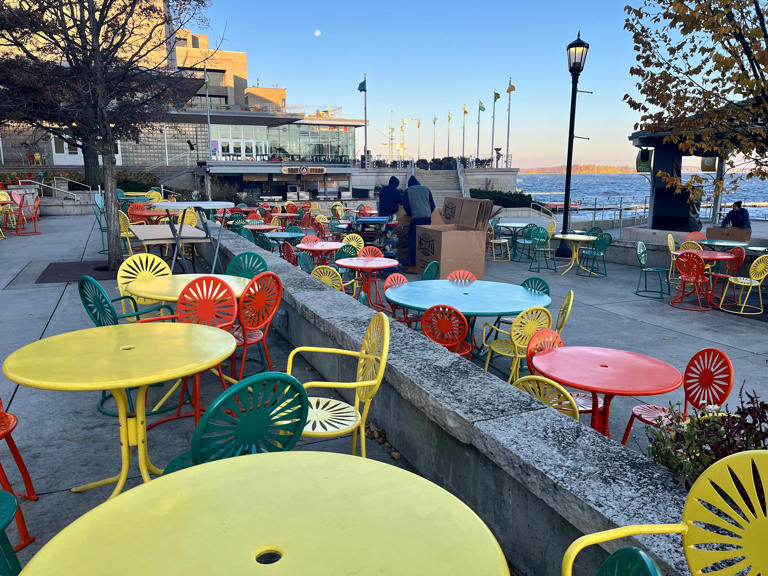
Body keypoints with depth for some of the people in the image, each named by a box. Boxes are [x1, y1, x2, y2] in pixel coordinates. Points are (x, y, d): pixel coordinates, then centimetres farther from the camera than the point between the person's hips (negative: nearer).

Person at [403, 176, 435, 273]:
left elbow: (406, 206, 5)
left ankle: (413, 267, -8)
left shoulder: (408, 191, 10)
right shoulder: (426, 189, 18)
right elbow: (432, 205, 15)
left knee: (413, 242, -3)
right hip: (428, 217, 4)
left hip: (416, 218, -4)